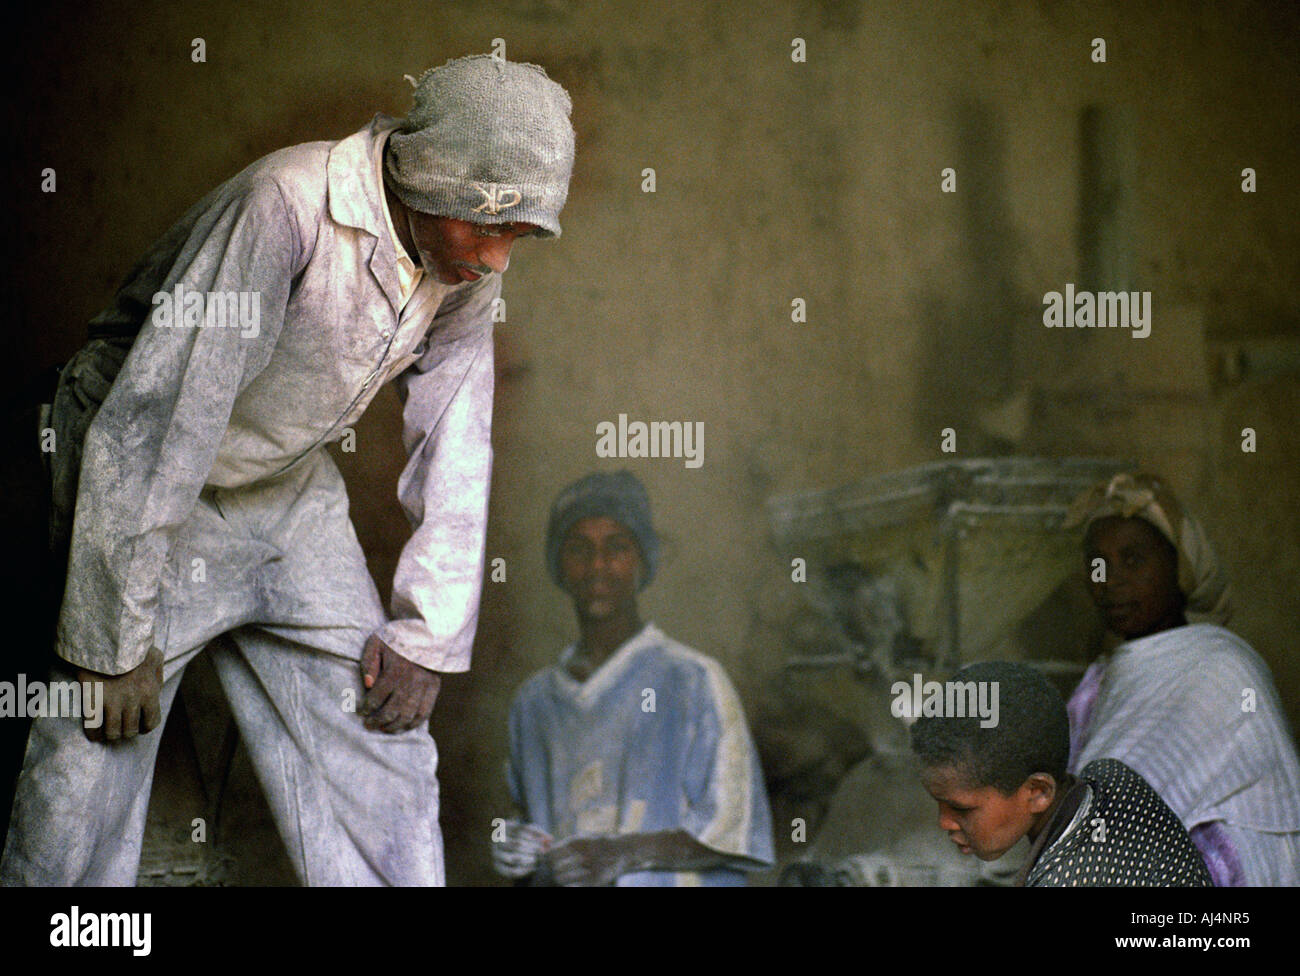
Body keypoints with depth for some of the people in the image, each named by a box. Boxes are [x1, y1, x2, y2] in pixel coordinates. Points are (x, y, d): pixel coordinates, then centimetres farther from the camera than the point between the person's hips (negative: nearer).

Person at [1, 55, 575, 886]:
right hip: (152, 500, -6)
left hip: (293, 494, 6)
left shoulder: (468, 266, -8)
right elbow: (150, 421, -29)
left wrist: (427, 632, 0)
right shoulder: (285, 209, -30)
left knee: (381, 750, 2)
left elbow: (456, 450, 3)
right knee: (88, 784, -9)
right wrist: (116, 640, -26)